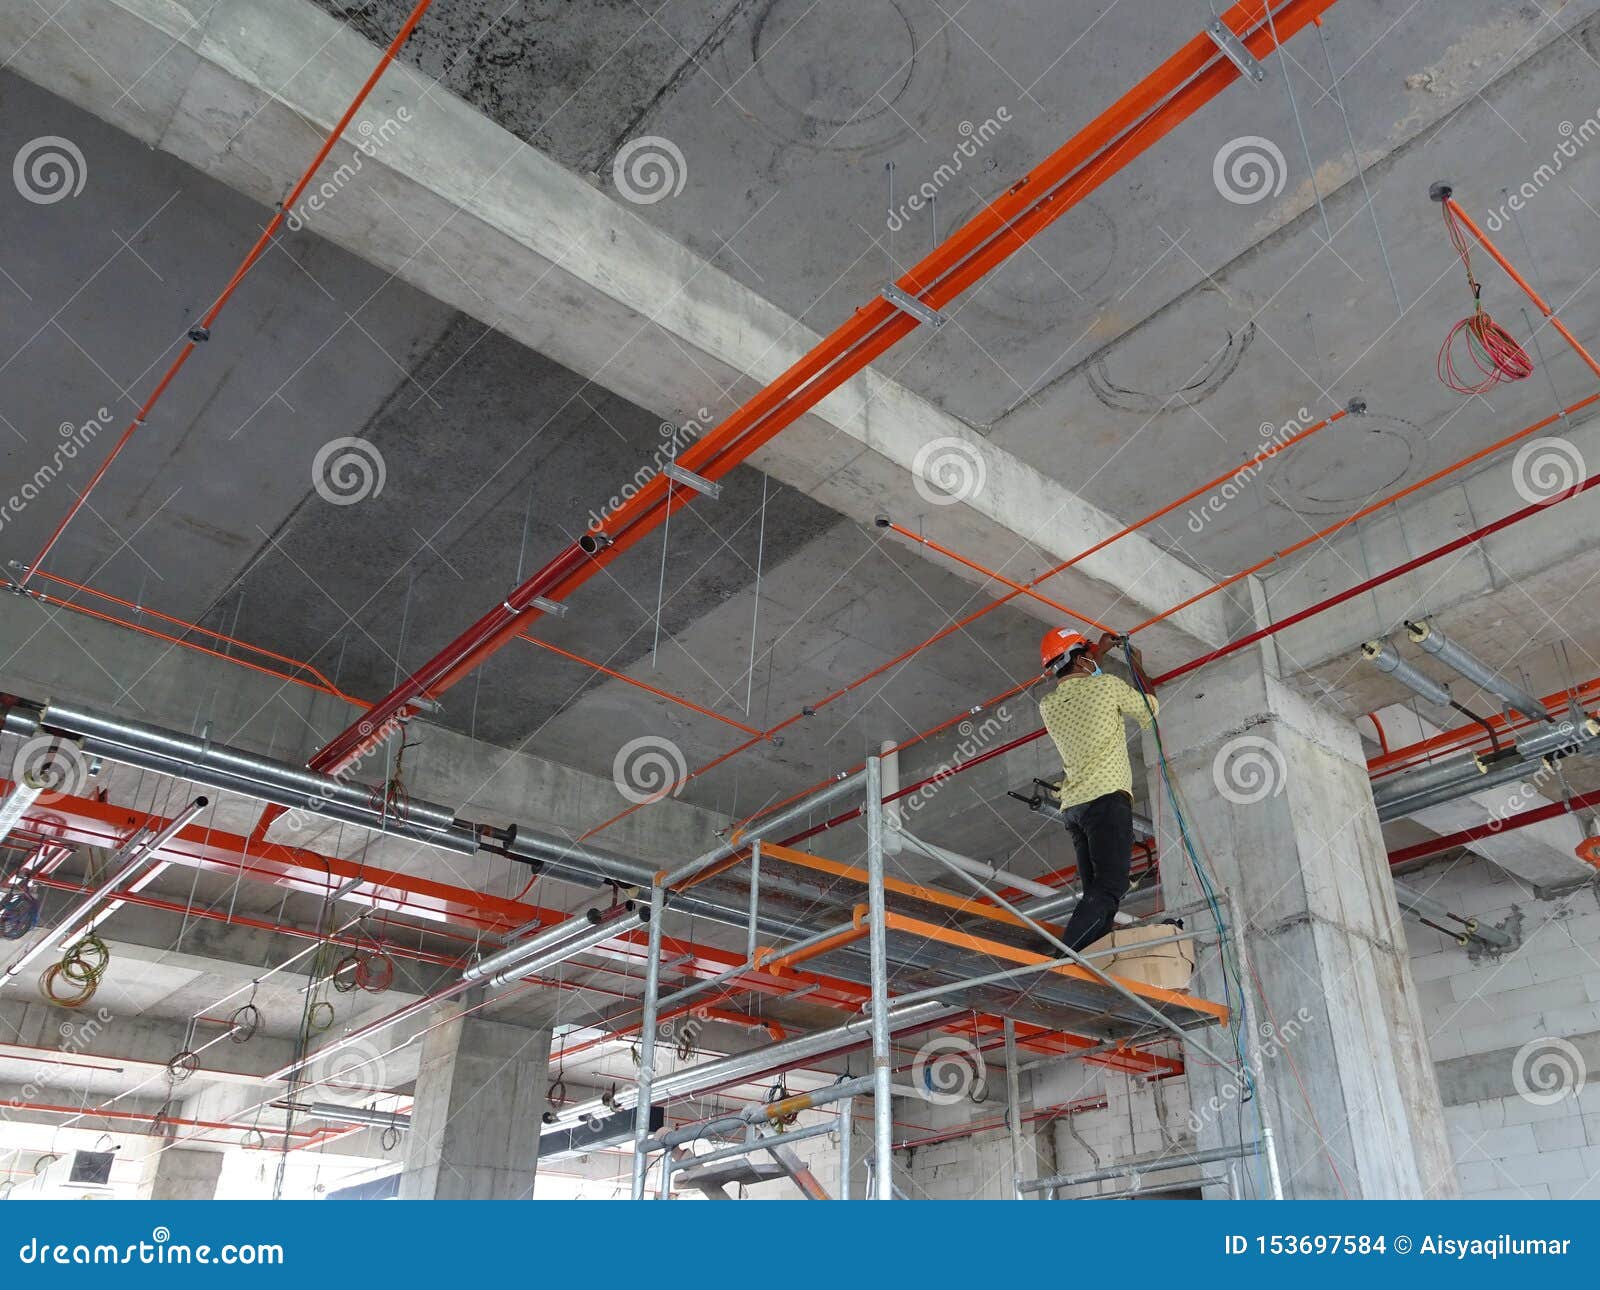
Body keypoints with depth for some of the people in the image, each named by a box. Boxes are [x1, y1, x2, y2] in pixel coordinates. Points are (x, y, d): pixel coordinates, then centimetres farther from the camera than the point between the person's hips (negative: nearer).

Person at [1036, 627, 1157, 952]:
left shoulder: (1048, 705, 17)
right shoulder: (1107, 685, 0)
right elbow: (1149, 708, 20)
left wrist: (1099, 652, 48)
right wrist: (1138, 669, 35)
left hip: (1073, 806, 7)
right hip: (1107, 797, -7)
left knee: (1095, 895, 4)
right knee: (1109, 889, -16)